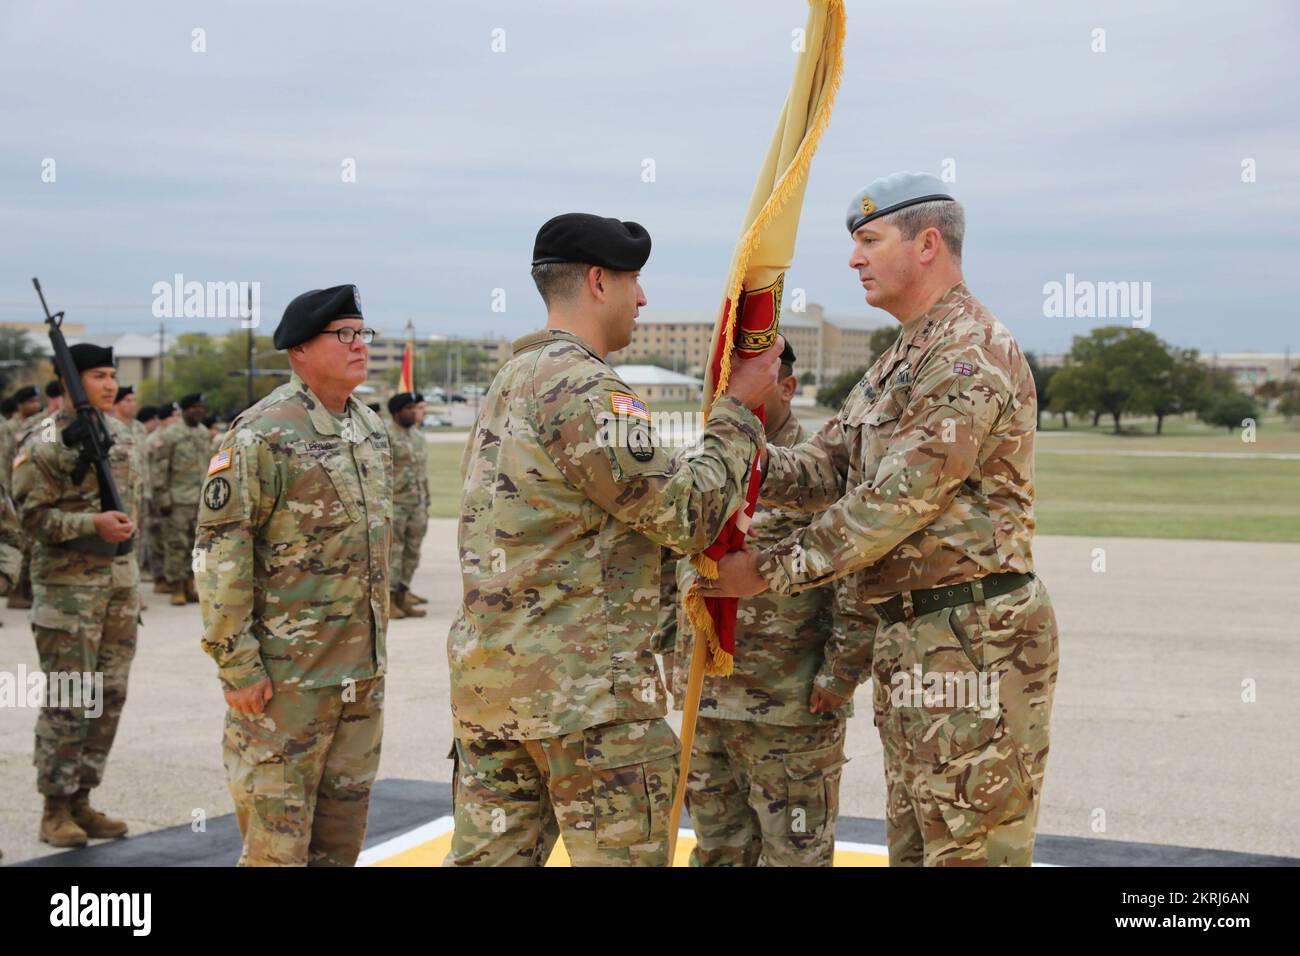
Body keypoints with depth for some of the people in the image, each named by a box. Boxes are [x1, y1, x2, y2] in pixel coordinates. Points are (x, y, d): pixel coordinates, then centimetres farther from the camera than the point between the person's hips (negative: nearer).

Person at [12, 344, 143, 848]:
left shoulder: (121, 434, 11)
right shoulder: (46, 443, -11)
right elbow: (32, 516, -13)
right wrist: (94, 524, -22)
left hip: (121, 581, 7)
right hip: (68, 584, -7)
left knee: (109, 697, 9)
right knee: (69, 701, -3)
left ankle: (81, 800, 19)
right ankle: (55, 811, 8)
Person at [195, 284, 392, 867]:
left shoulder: (371, 429, 12)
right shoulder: (262, 435, -14)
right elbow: (218, 552, -16)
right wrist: (235, 665, -18)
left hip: (363, 672, 8)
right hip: (285, 675, -7)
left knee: (343, 833, 14)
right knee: (278, 840, -1)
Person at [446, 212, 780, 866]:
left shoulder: (508, 383, 17)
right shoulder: (584, 388, -14)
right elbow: (686, 515, -13)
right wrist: (738, 409, -3)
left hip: (487, 676, 9)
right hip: (585, 686, -9)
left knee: (488, 855, 11)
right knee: (622, 855, -1)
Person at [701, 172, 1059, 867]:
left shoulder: (971, 355, -15)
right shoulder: (900, 361, 19)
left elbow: (894, 502, -20)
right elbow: (829, 465, 11)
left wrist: (771, 569, -15)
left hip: (973, 638, -10)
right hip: (910, 639, 10)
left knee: (973, 849, -4)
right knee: (914, 844, 17)